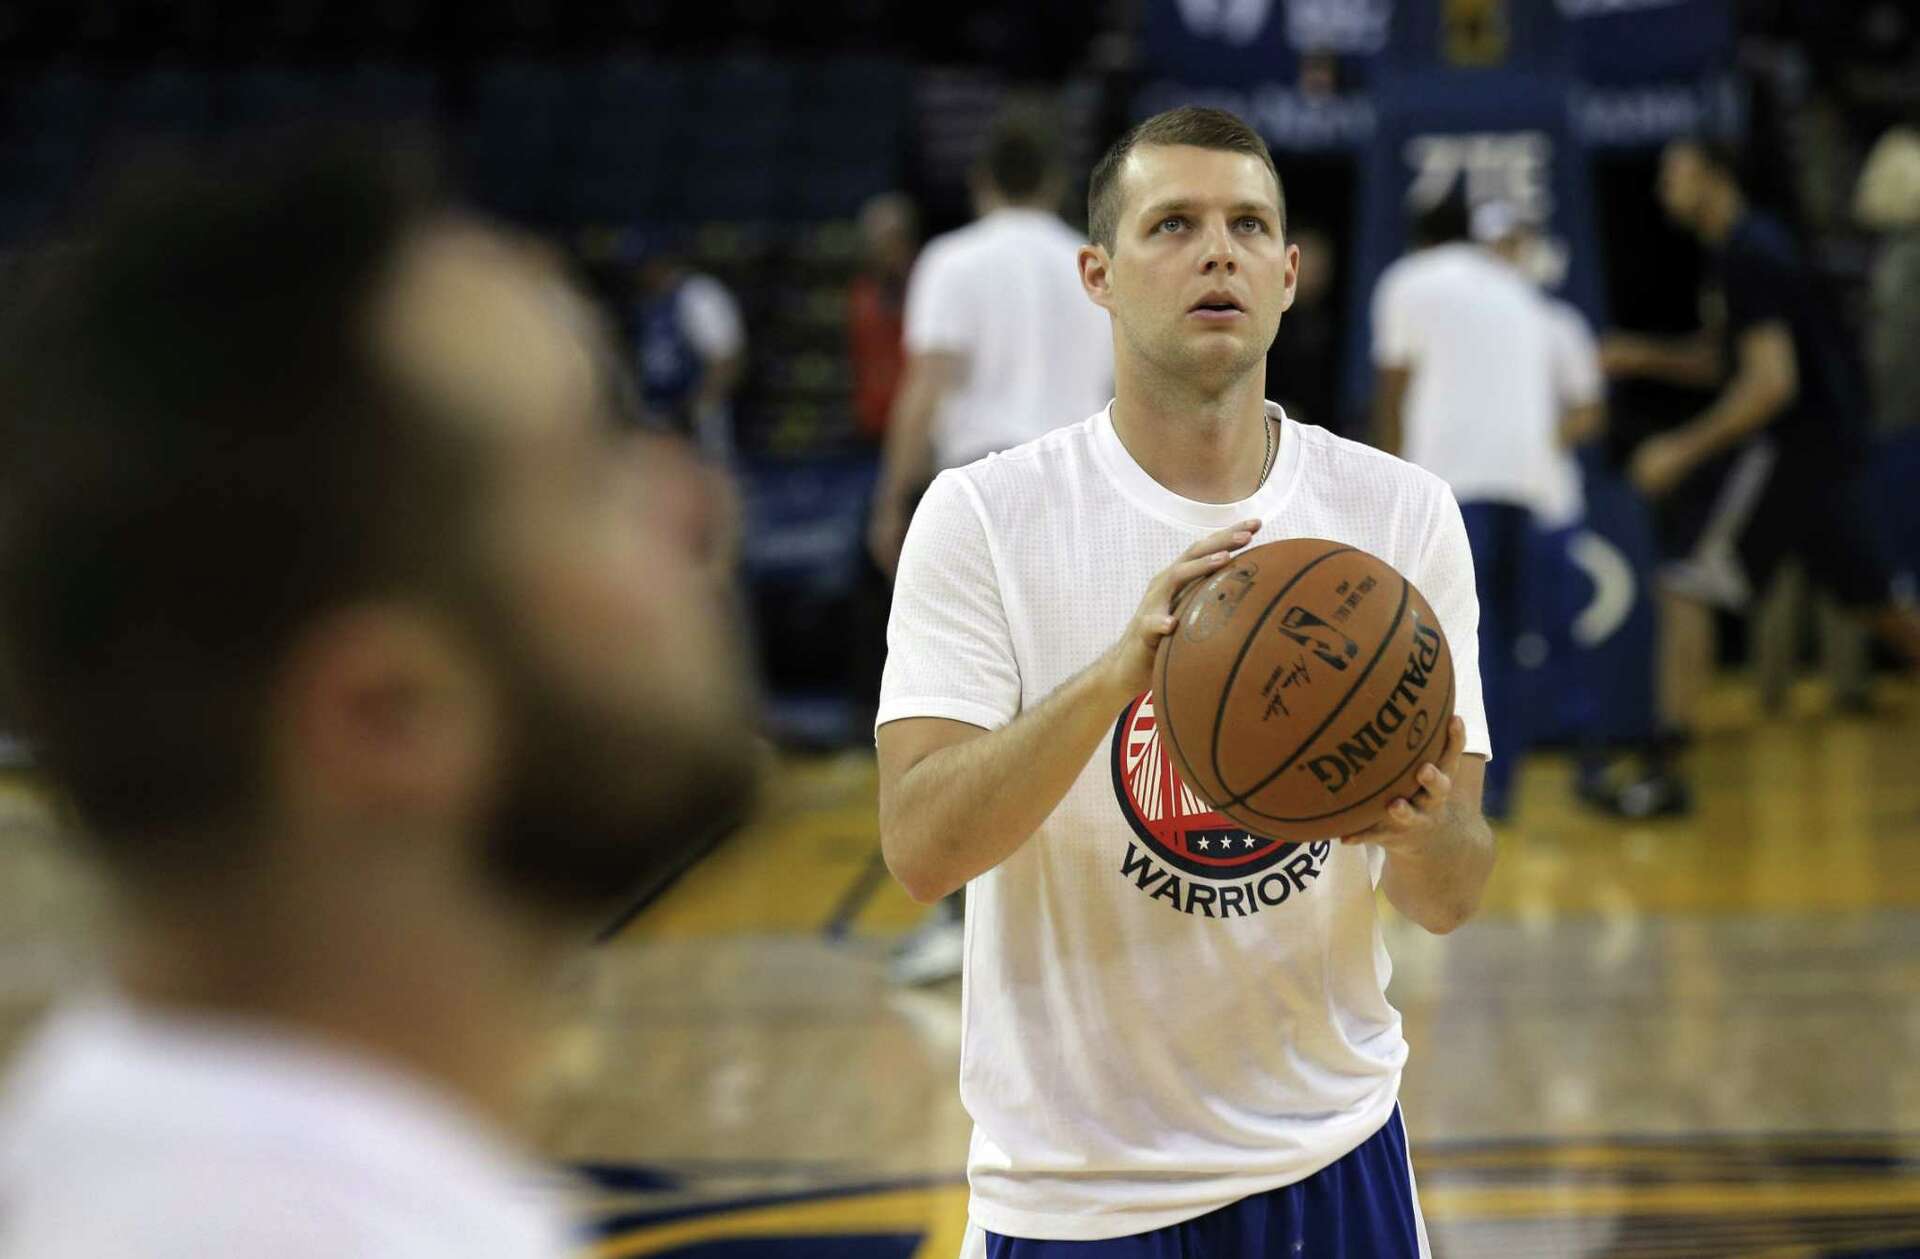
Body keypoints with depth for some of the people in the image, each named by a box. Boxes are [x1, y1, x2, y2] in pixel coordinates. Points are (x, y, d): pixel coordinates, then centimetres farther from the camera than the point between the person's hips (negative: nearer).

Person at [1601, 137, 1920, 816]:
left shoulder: (1748, 256, -16)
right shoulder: (1756, 243, 15)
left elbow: (1771, 380, -24)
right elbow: (1725, 359, 24)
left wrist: (1685, 448, -21)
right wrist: (1647, 357, 10)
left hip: (1789, 442, -10)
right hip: (1828, 444, 10)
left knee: (1685, 586, -10)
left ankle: (1665, 771, -12)